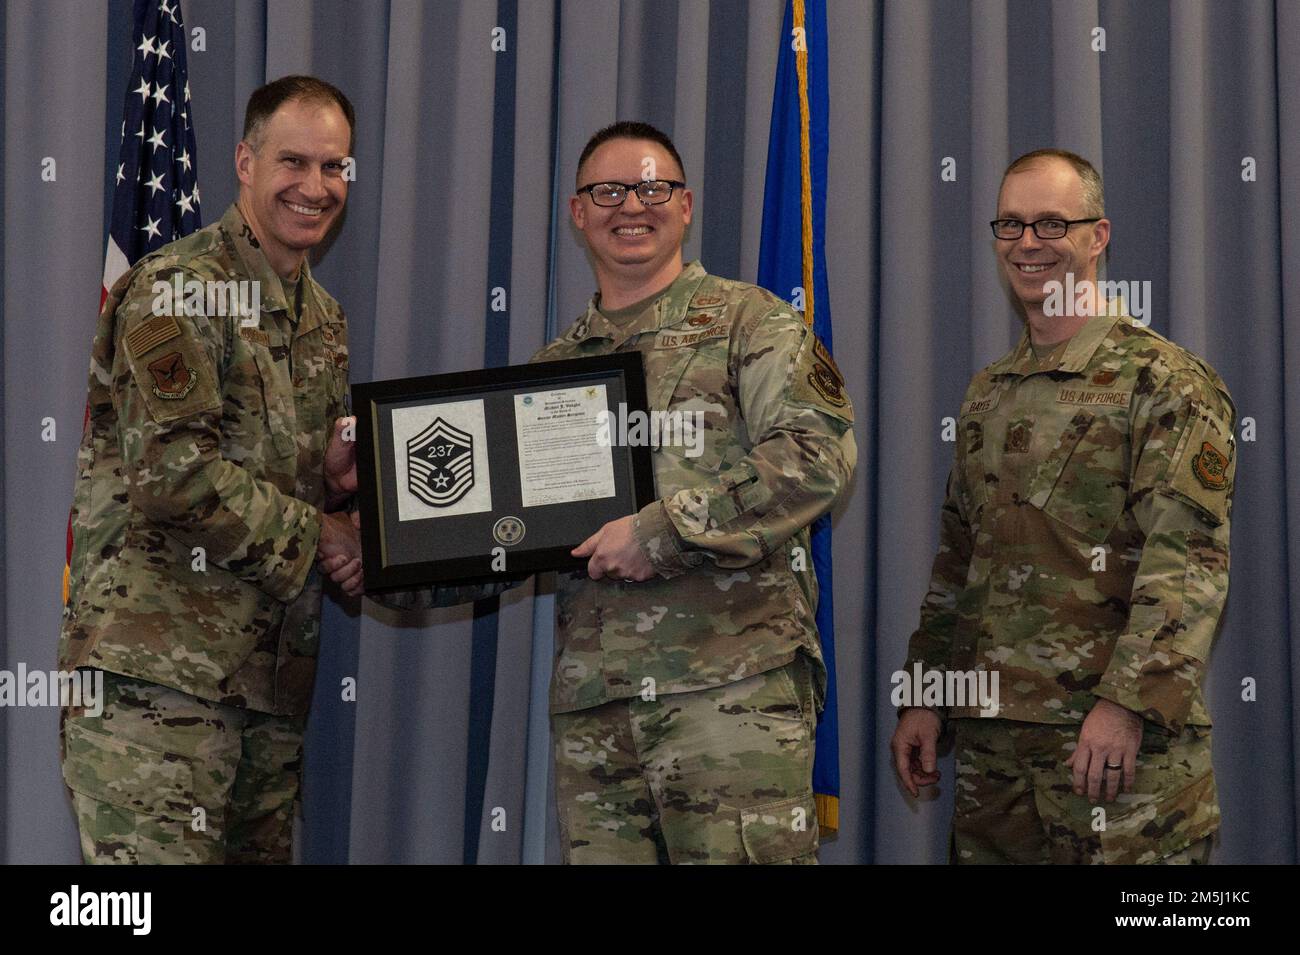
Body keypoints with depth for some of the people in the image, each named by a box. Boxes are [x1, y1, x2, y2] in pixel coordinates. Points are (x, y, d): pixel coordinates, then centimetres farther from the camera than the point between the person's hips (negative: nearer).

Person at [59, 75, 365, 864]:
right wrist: (315, 532, -9)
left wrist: (340, 478, 4)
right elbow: (174, 474, -17)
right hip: (156, 670, -8)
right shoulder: (179, 288, -8)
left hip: (271, 675, 8)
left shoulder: (325, 318, 19)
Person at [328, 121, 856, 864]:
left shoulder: (747, 321, 4)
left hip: (734, 685, -5)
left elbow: (819, 455, -10)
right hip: (592, 700, 5)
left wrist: (664, 531, -15)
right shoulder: (553, 370, 20)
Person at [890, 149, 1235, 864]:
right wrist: (924, 697, 15)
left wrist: (1127, 702, -22)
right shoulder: (987, 393, 17)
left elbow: (1189, 560, -14)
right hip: (988, 734, 6)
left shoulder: (1164, 381, -5)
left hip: (1119, 733, -6)